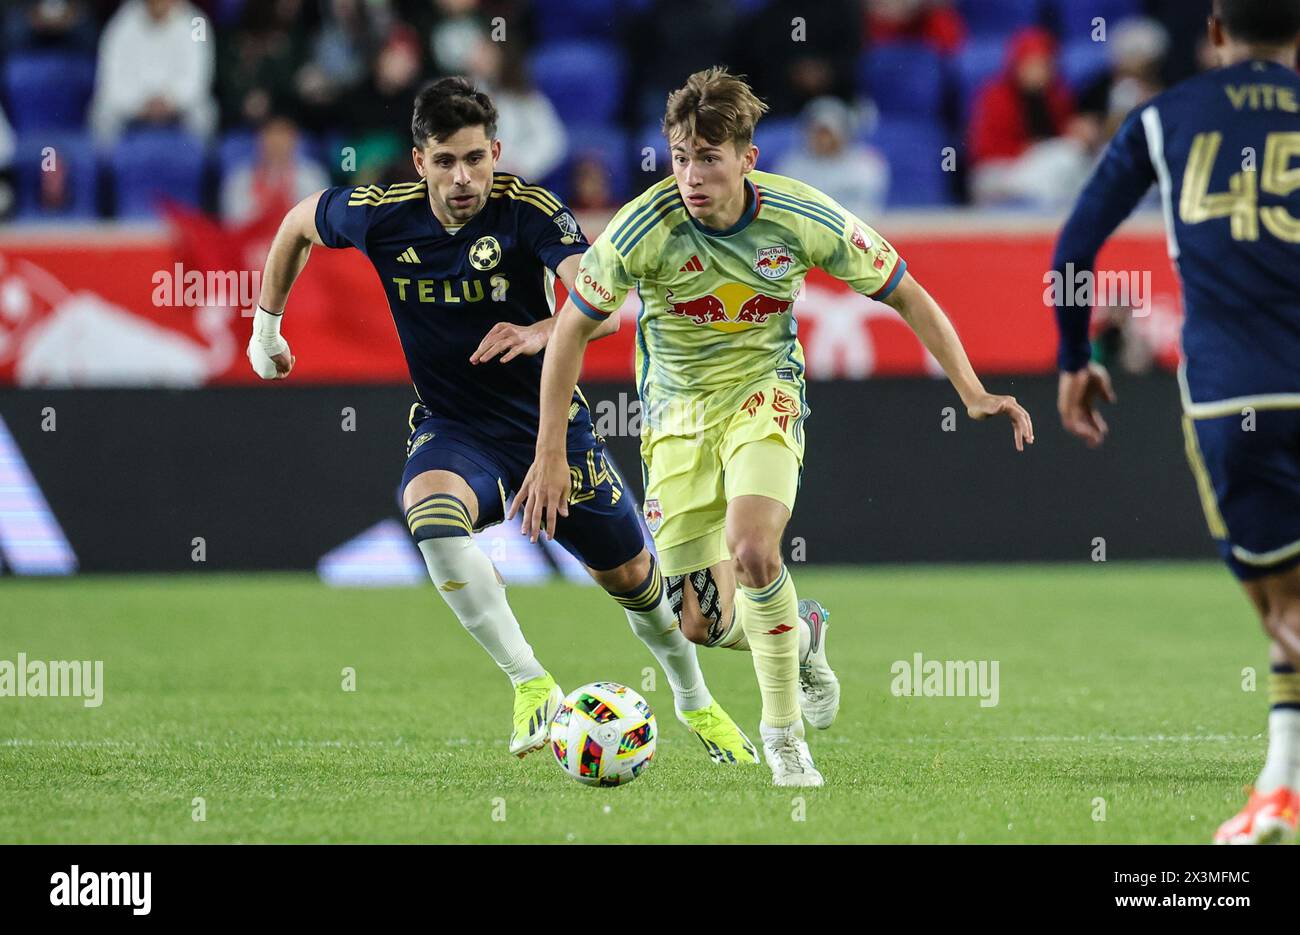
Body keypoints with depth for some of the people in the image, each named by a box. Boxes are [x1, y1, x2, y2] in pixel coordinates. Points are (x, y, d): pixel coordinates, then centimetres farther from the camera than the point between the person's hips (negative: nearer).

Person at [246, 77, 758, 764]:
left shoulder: (529, 211, -19)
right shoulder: (381, 216, -11)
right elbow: (297, 225, 11)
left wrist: (540, 331, -53)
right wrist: (266, 325, 17)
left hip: (550, 419, 0)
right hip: (453, 429, 0)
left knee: (628, 573, 10)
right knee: (431, 512, -35)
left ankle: (695, 702, 40)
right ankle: (533, 687, -34)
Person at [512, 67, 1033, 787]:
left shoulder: (803, 218, -17)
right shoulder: (645, 228, -20)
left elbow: (904, 295, -3)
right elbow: (573, 328, -7)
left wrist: (973, 394, -9)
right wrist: (550, 452, -8)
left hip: (763, 393, -1)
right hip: (676, 410, 1)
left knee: (750, 550, -30)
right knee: (704, 626, -4)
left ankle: (783, 730, -9)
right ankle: (801, 633, 33)